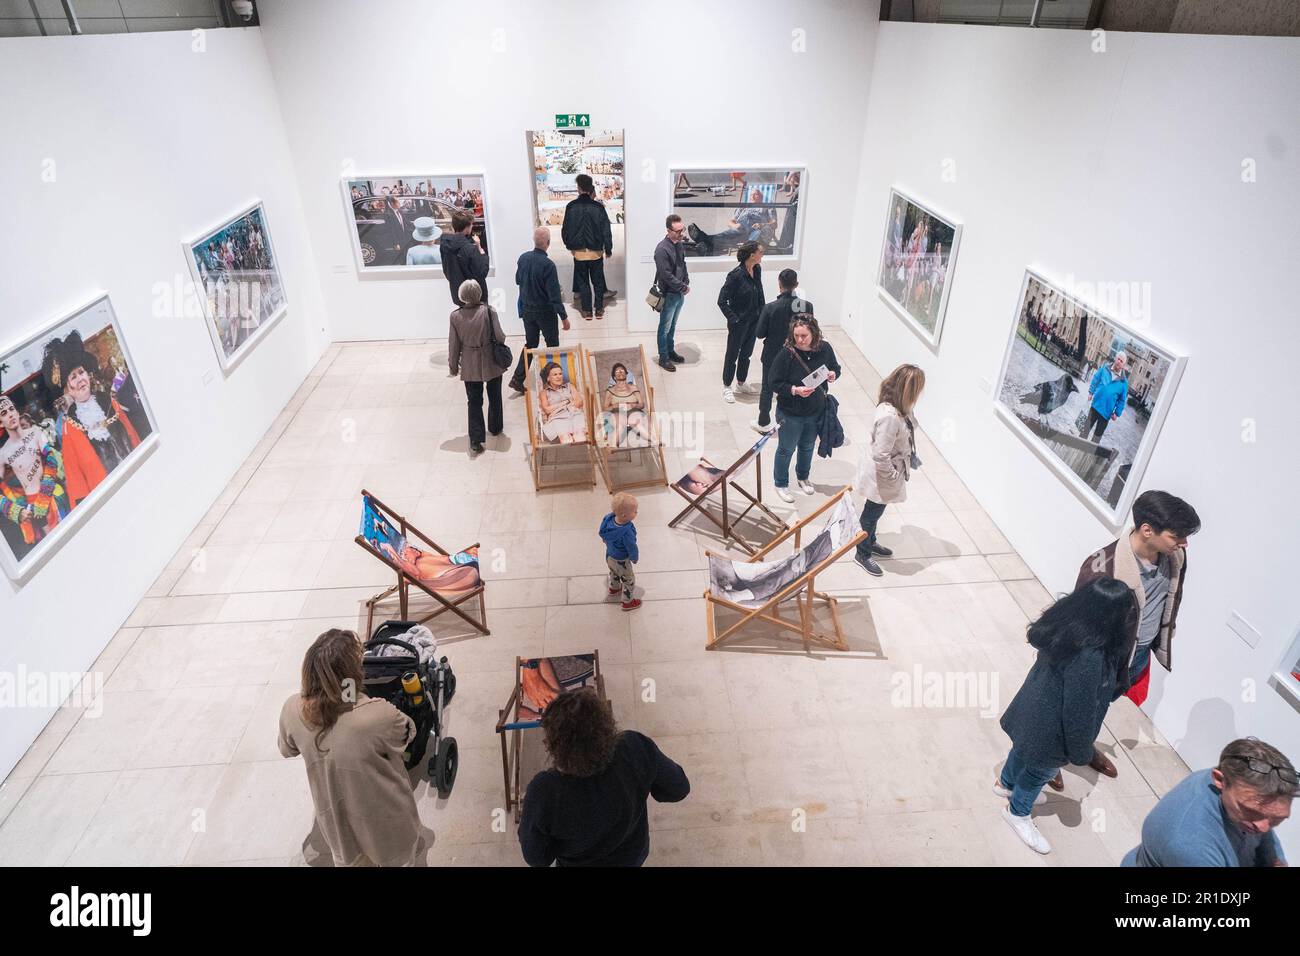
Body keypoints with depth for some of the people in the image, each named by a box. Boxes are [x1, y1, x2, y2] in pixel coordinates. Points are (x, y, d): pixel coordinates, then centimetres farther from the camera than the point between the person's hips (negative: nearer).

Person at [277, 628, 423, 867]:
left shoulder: (292, 710, -23)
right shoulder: (379, 715, -37)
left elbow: (287, 749, 1)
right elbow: (407, 732, -12)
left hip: (335, 819, 4)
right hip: (384, 817, -4)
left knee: (349, 860, 33)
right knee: (396, 859, 28)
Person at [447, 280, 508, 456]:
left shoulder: (455, 316, -11)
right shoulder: (489, 311, -18)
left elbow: (453, 344, -5)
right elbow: (499, 337, -15)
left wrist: (453, 365, 9)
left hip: (470, 366, 1)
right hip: (490, 362, -1)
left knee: (474, 401, 8)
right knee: (494, 397, 22)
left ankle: (475, 441, 2)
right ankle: (495, 428, 40)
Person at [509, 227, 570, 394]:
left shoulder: (523, 258, -5)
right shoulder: (548, 265, -24)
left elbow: (518, 280, 12)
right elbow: (554, 294, -23)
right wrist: (564, 317, -15)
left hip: (527, 309, 6)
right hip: (545, 311, -6)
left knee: (530, 343, 15)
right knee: (552, 345, 13)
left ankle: (518, 378, 6)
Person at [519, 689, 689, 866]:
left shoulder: (543, 791, -40)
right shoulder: (634, 747, -36)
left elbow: (536, 858, -20)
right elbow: (678, 788, -17)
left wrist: (530, 806, -6)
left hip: (580, 863, -1)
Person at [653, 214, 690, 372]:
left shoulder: (679, 244, 4)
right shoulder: (662, 249, -23)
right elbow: (666, 275, -24)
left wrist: (687, 282, 2)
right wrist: (683, 287, -17)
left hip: (679, 293, 8)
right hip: (669, 294, -8)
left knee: (672, 325, 21)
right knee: (665, 327, 5)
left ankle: (671, 351, 35)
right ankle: (663, 358, 16)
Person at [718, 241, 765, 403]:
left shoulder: (757, 270, -2)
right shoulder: (736, 275, -23)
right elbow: (722, 301, -19)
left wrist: (761, 313, 5)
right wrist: (733, 319, -17)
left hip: (753, 321, 7)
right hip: (739, 322, -7)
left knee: (746, 353, 19)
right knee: (732, 354, 8)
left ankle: (741, 383, 37)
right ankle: (726, 387, 24)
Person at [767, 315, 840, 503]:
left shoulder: (824, 348, -11)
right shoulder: (786, 354, -23)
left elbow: (836, 368, 7)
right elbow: (775, 384, -17)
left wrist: (833, 374, -16)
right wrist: (795, 390, -31)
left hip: (816, 411, 4)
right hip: (790, 413, -4)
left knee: (807, 447, 25)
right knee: (786, 450, 14)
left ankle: (803, 477, 51)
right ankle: (781, 484, 36)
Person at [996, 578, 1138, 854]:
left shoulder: (1064, 621, -15)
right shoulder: (1089, 658, -40)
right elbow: (1080, 711, -29)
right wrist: (1080, 751, -12)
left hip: (1033, 708, 8)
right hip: (1048, 726, -8)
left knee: (1023, 749, 34)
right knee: (1040, 770, 21)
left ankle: (1006, 784, 62)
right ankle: (1017, 812, 48)